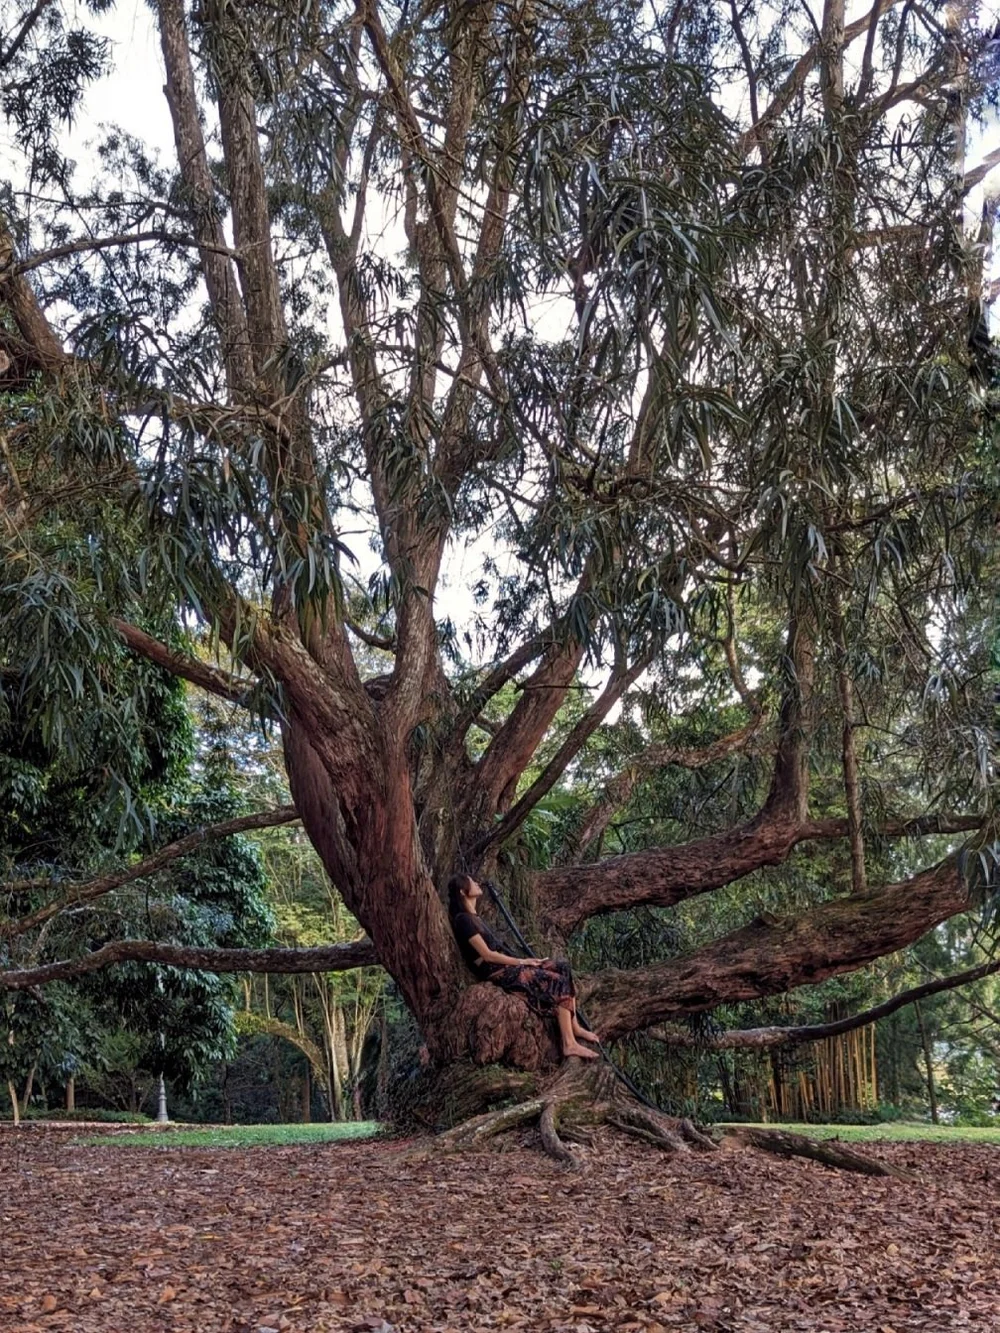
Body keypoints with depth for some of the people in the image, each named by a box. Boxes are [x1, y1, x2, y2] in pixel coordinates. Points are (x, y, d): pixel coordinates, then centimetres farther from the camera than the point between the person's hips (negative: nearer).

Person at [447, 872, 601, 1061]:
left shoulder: (473, 918, 18)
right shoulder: (463, 920, -12)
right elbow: (487, 955, -16)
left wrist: (524, 961, 7)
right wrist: (521, 962, -10)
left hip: (506, 966, 9)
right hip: (497, 974, -9)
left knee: (562, 966, -2)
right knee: (558, 981, -18)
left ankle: (575, 1026, -3)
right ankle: (569, 1044, -20)